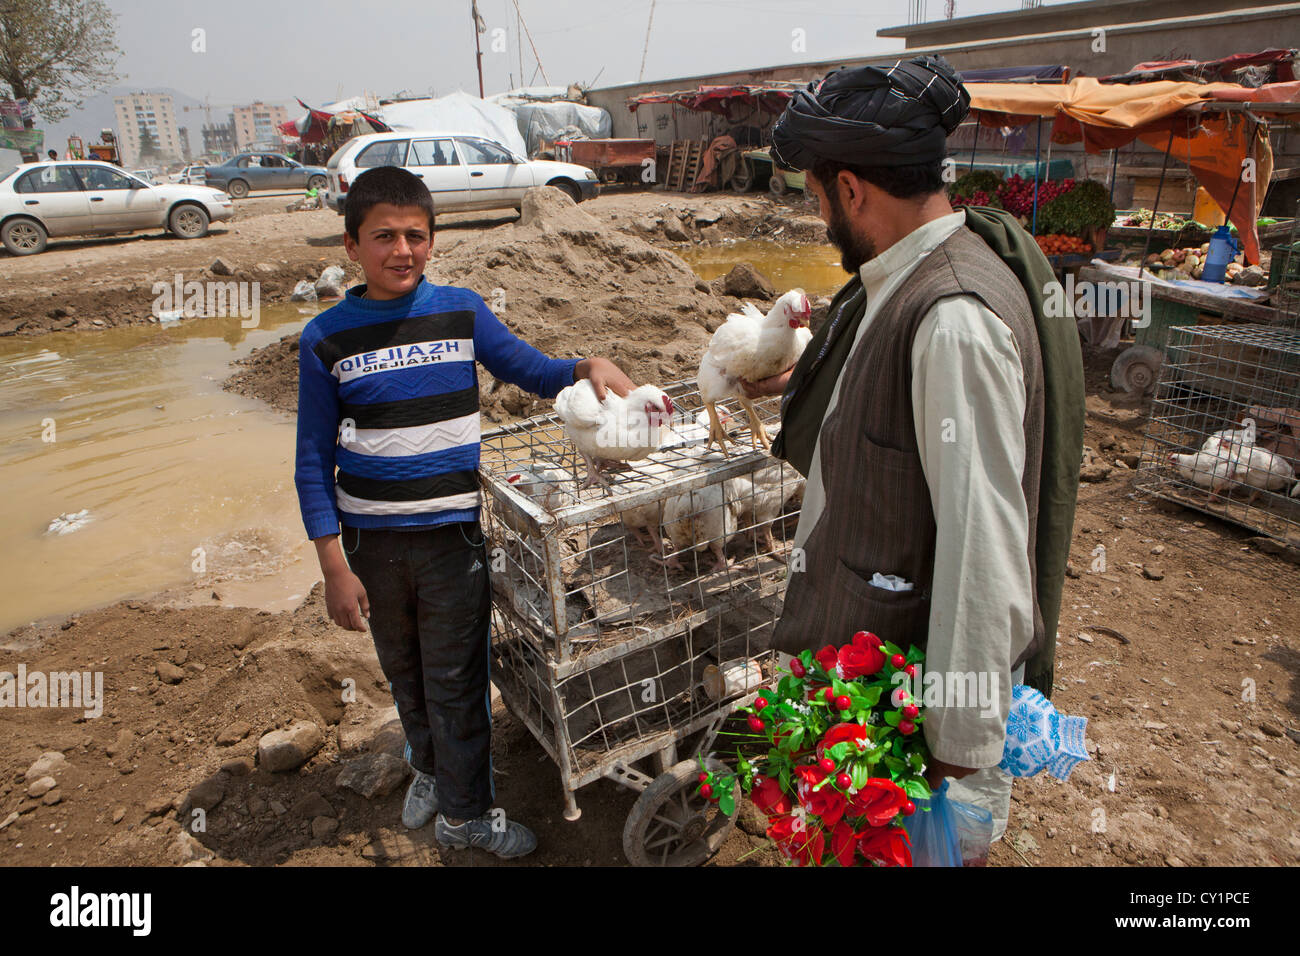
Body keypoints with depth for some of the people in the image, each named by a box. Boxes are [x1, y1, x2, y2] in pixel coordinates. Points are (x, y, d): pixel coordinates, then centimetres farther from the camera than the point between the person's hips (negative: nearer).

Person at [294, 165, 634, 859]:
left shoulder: (461, 312, -4)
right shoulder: (326, 339, -6)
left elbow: (531, 371, 6)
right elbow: (315, 462, -3)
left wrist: (589, 367, -16)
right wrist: (334, 567, -6)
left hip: (452, 536, -1)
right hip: (371, 541, 1)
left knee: (455, 679, 8)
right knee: (404, 672, 20)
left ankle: (465, 812, 29)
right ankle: (429, 767, 47)